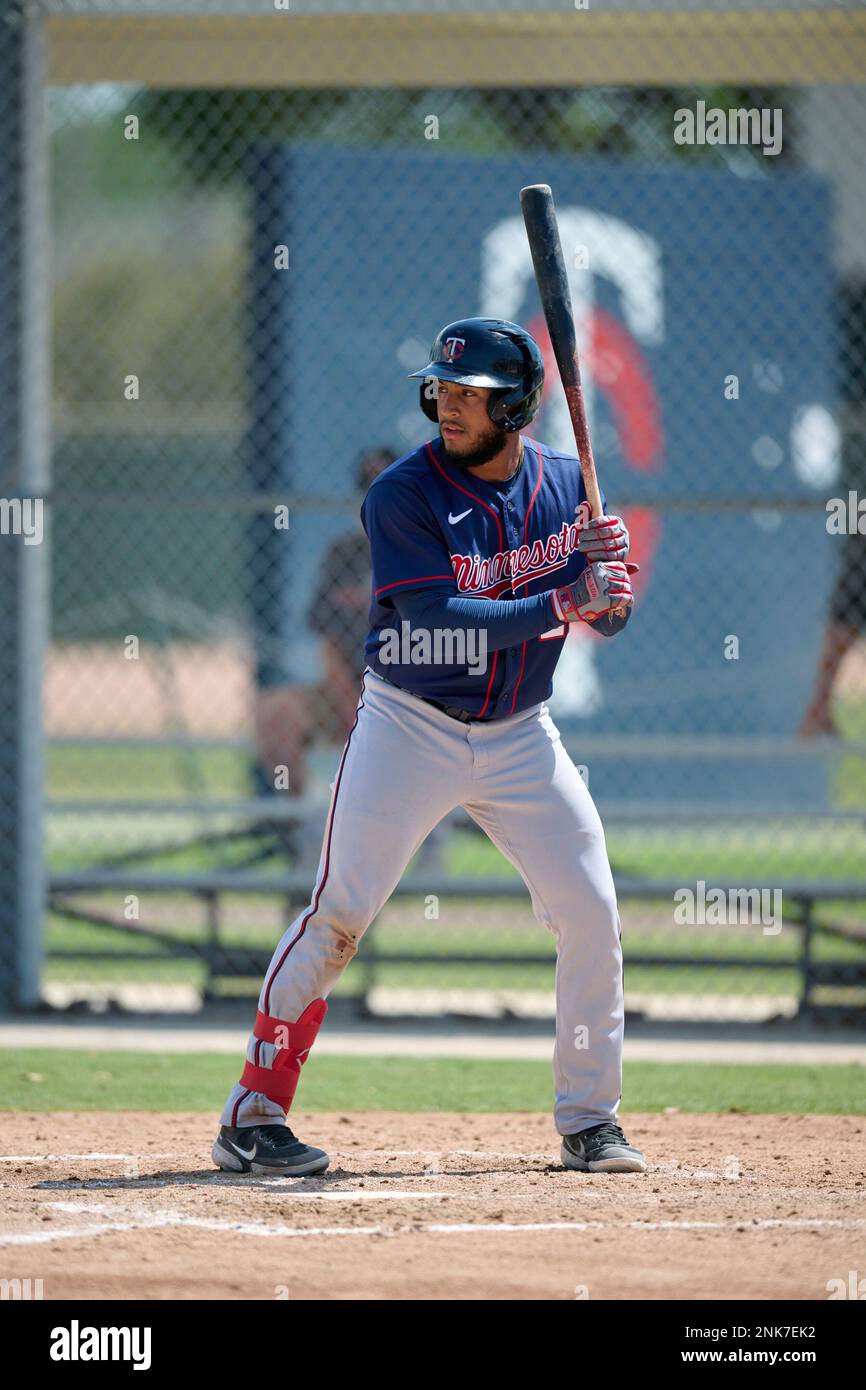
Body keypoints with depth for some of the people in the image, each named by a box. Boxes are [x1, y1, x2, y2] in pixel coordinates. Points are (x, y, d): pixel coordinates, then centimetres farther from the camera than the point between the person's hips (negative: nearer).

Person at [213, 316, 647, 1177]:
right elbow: (440, 626, -24)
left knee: (591, 911, -2)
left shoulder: (566, 484, 0)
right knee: (338, 912, -10)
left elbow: (606, 616, 5)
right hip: (411, 723, -4)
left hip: (520, 735, 4)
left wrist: (610, 575, -18)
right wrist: (560, 603, -31)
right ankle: (252, 1117, -4)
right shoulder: (404, 494, -15)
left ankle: (588, 1121, 11)